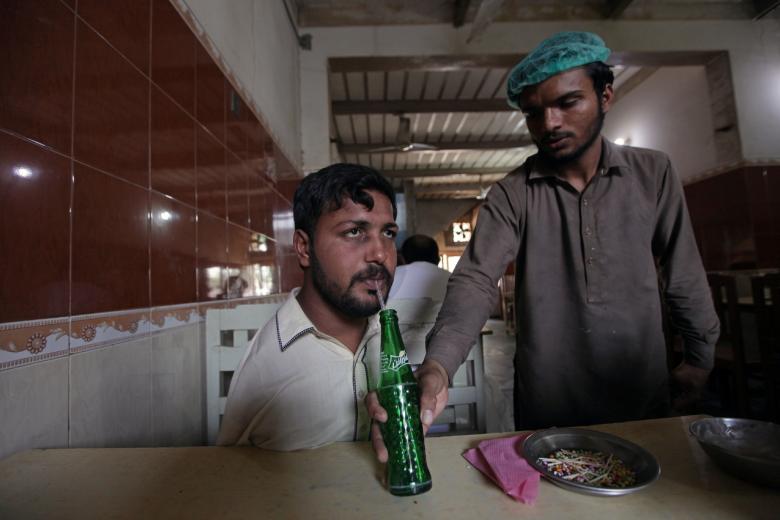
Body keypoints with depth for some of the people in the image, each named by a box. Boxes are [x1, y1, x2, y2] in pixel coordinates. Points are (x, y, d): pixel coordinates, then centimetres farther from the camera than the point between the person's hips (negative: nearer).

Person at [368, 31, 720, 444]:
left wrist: (700, 357, 10)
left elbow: (684, 277, 4)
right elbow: (475, 278, -23)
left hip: (643, 398, 2)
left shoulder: (653, 174, -4)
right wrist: (436, 367, -38)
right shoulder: (510, 194, -11)